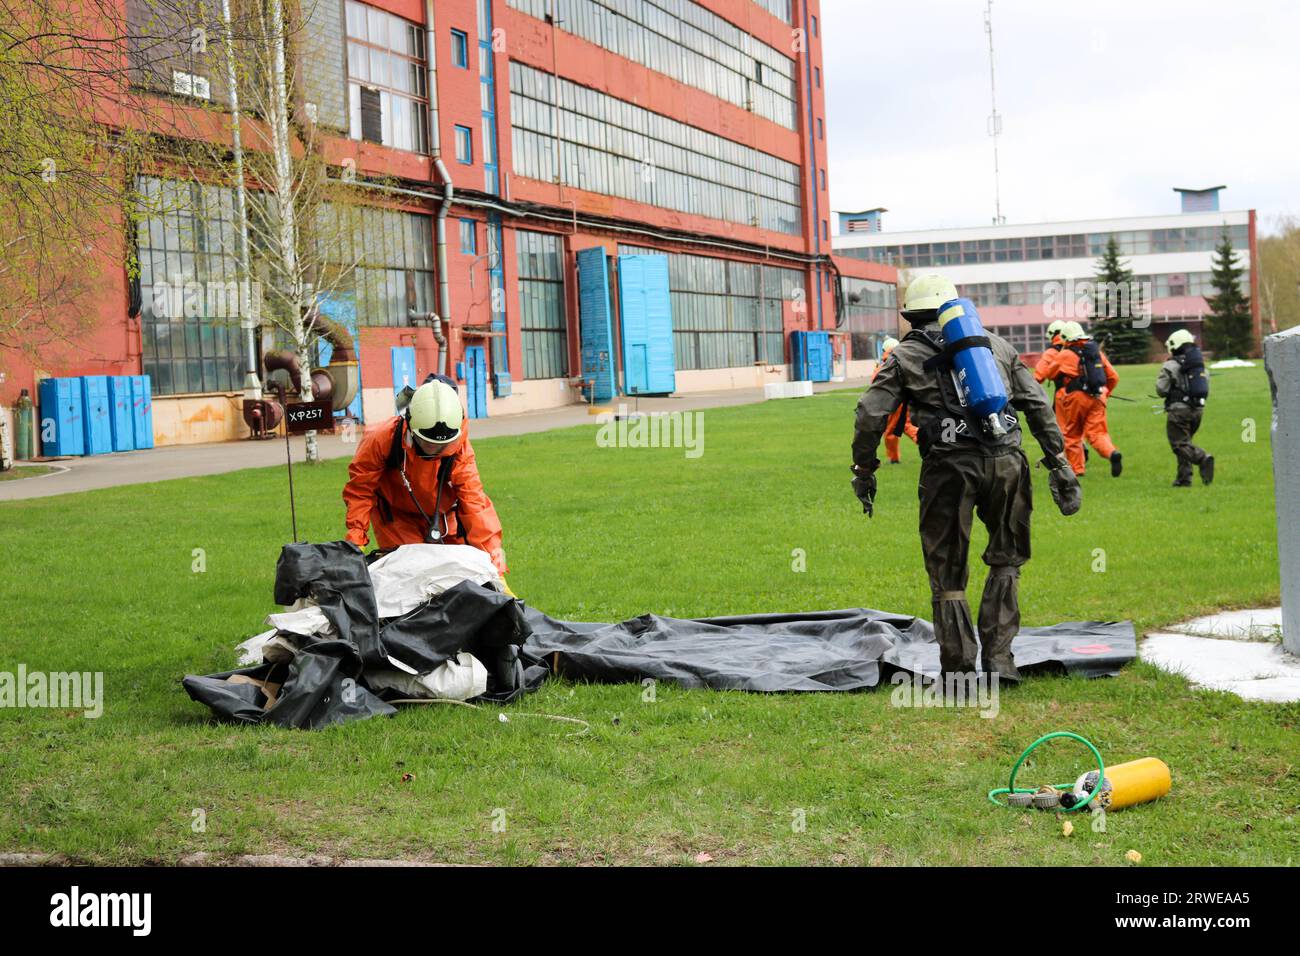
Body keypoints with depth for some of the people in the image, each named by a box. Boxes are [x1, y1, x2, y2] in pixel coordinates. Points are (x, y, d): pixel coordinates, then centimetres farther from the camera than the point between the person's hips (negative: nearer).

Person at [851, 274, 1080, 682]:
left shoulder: (904, 356, 12)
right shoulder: (997, 345, 21)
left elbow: (871, 415, 2)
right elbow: (1038, 405, 16)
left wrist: (863, 470, 13)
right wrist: (1058, 461, 18)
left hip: (949, 466, -2)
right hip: (1006, 460, 3)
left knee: (947, 573, 8)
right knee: (1006, 560, 20)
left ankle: (959, 669, 9)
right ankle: (998, 656, 11)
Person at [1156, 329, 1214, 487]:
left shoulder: (1171, 366, -8)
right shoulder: (1200, 364, 13)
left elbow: (1161, 390, -9)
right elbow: (1206, 389, 15)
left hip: (1179, 410, -7)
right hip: (1198, 408, 7)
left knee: (1180, 444, -6)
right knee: (1185, 441, 16)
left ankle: (1203, 458, -32)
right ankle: (1184, 478, 14)